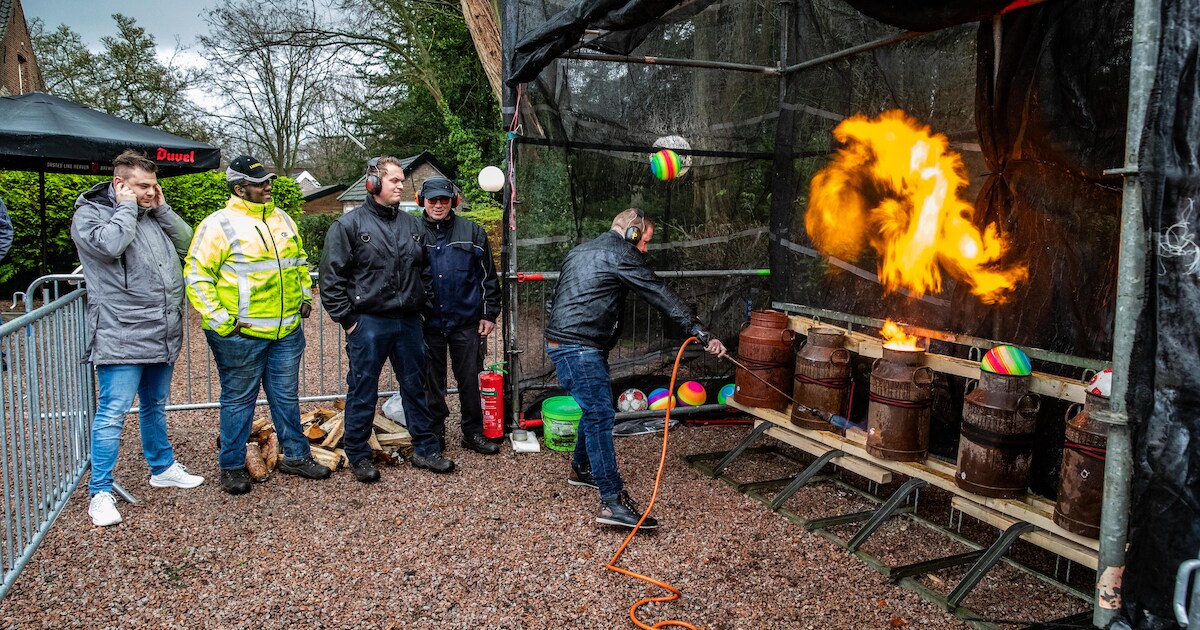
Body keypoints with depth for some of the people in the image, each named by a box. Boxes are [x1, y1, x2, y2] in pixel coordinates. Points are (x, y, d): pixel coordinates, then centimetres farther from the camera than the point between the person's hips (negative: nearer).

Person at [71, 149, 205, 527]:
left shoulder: (152, 215, 14)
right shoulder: (89, 214, -6)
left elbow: (187, 243, 10)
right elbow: (110, 245, -24)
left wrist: (162, 209, 2)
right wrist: (126, 207, -11)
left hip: (163, 334, 7)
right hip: (121, 337, -7)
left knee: (155, 405, 21)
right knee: (112, 414, -5)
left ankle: (162, 468, 36)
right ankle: (100, 493, 4)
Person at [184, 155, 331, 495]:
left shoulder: (283, 219, 12)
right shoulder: (219, 225, -9)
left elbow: (300, 262, 25)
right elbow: (197, 276, -11)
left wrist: (305, 297, 15)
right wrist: (219, 320, -15)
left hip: (287, 330, 6)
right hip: (240, 335, -6)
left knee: (287, 396, 15)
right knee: (238, 400, 7)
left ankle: (295, 455, 28)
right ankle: (232, 467, 21)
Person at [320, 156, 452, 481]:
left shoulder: (412, 225, 11)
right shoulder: (349, 224, -5)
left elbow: (425, 271, 19)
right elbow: (332, 277, -7)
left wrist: (426, 307, 10)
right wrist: (347, 318, -9)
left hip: (409, 322, 5)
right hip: (367, 323, -5)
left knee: (416, 388, 13)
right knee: (362, 393, 5)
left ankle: (425, 450, 24)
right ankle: (358, 457, 19)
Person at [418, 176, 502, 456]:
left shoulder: (472, 232, 2)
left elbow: (488, 276, 5)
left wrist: (489, 314, 1)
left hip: (466, 321, 0)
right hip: (428, 322, 1)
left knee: (469, 380, 7)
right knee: (432, 381, 11)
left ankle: (473, 432, 21)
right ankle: (435, 432, 25)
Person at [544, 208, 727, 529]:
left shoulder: (578, 252, 21)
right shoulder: (620, 255, -8)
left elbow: (556, 298, 27)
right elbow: (662, 296, -12)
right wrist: (702, 334, -13)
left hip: (560, 342, 10)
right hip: (579, 348, -10)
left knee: (596, 408, 22)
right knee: (601, 415, -13)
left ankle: (580, 469, 38)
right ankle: (612, 502, -15)